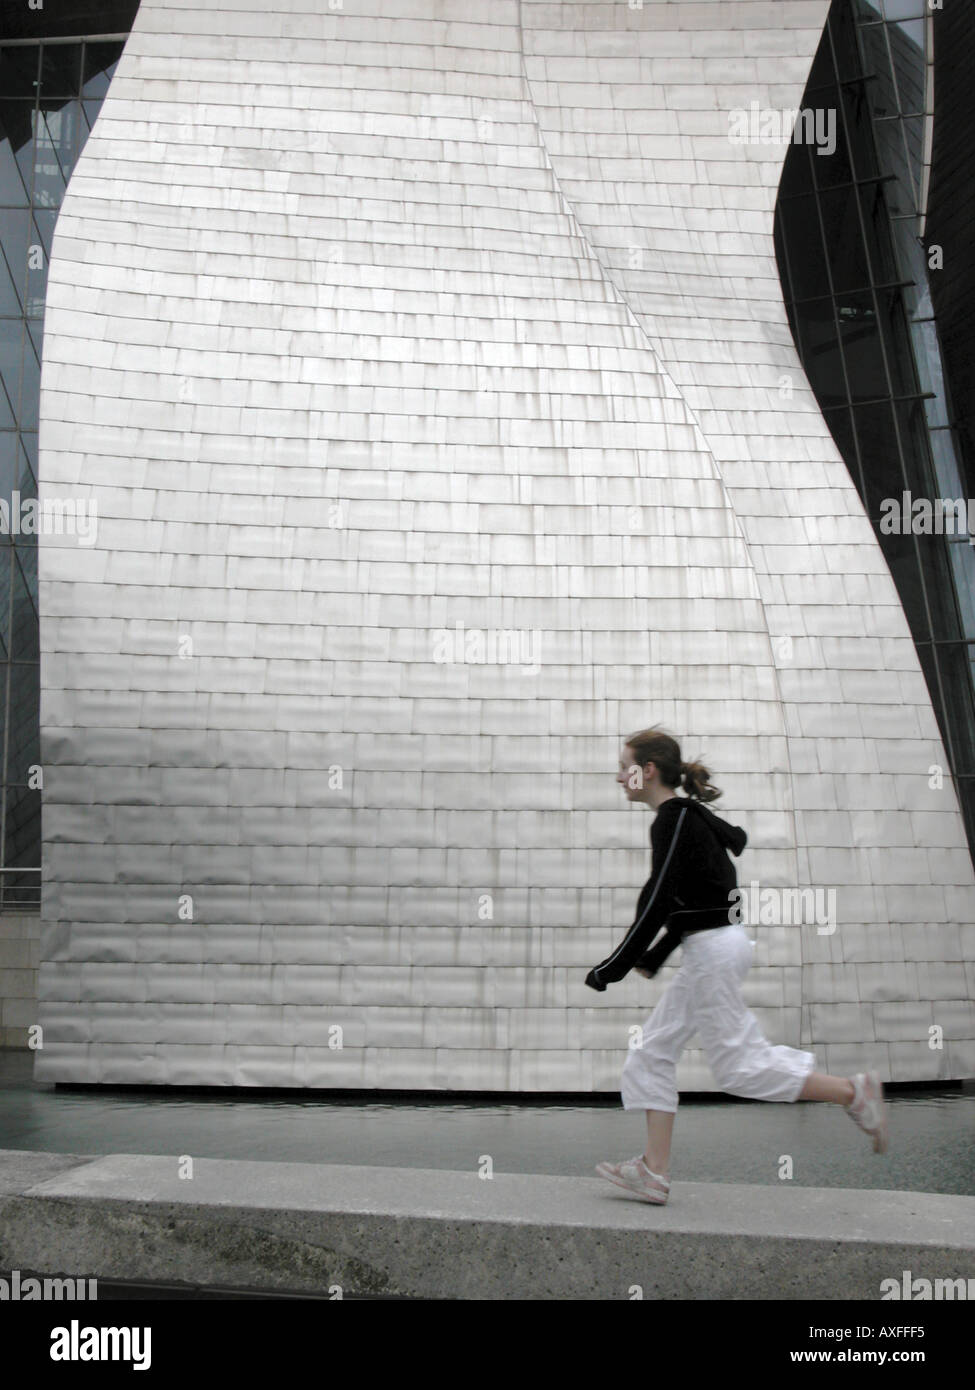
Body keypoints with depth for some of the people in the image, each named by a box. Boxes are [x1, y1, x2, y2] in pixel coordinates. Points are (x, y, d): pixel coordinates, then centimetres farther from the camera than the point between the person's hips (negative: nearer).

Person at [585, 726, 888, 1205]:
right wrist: (653, 958, 23)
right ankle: (654, 1171, 9)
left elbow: (656, 904, -20)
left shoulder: (672, 821, -15)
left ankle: (852, 1091, 4)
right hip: (709, 950, 10)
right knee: (654, 1051, 9)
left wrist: (611, 970, -15)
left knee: (737, 1062, -4)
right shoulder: (687, 815, 14)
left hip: (714, 950, -10)